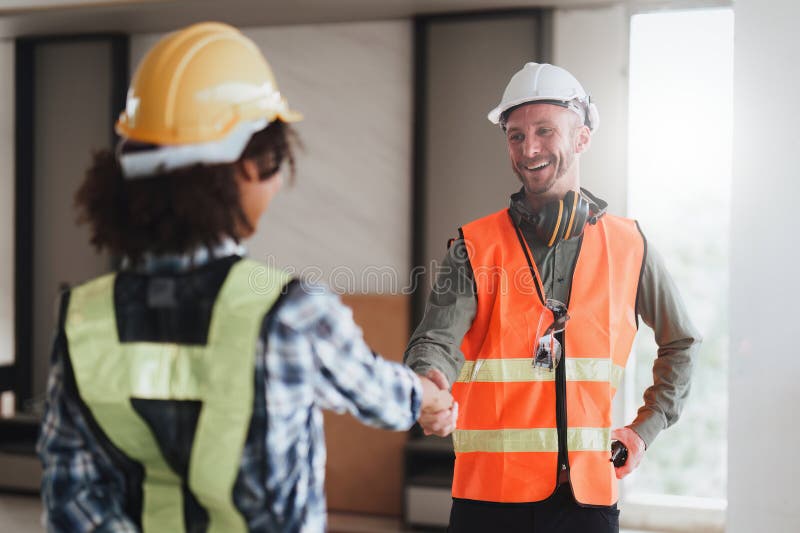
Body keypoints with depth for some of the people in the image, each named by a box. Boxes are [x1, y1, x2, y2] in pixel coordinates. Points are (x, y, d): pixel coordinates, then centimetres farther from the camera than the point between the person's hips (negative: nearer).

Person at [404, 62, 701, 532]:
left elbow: (680, 342, 20)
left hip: (589, 491, 2)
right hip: (490, 492, -1)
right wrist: (431, 386, -37)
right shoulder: (474, 248, -2)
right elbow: (438, 340, -15)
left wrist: (648, 426, 11)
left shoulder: (629, 246, 5)